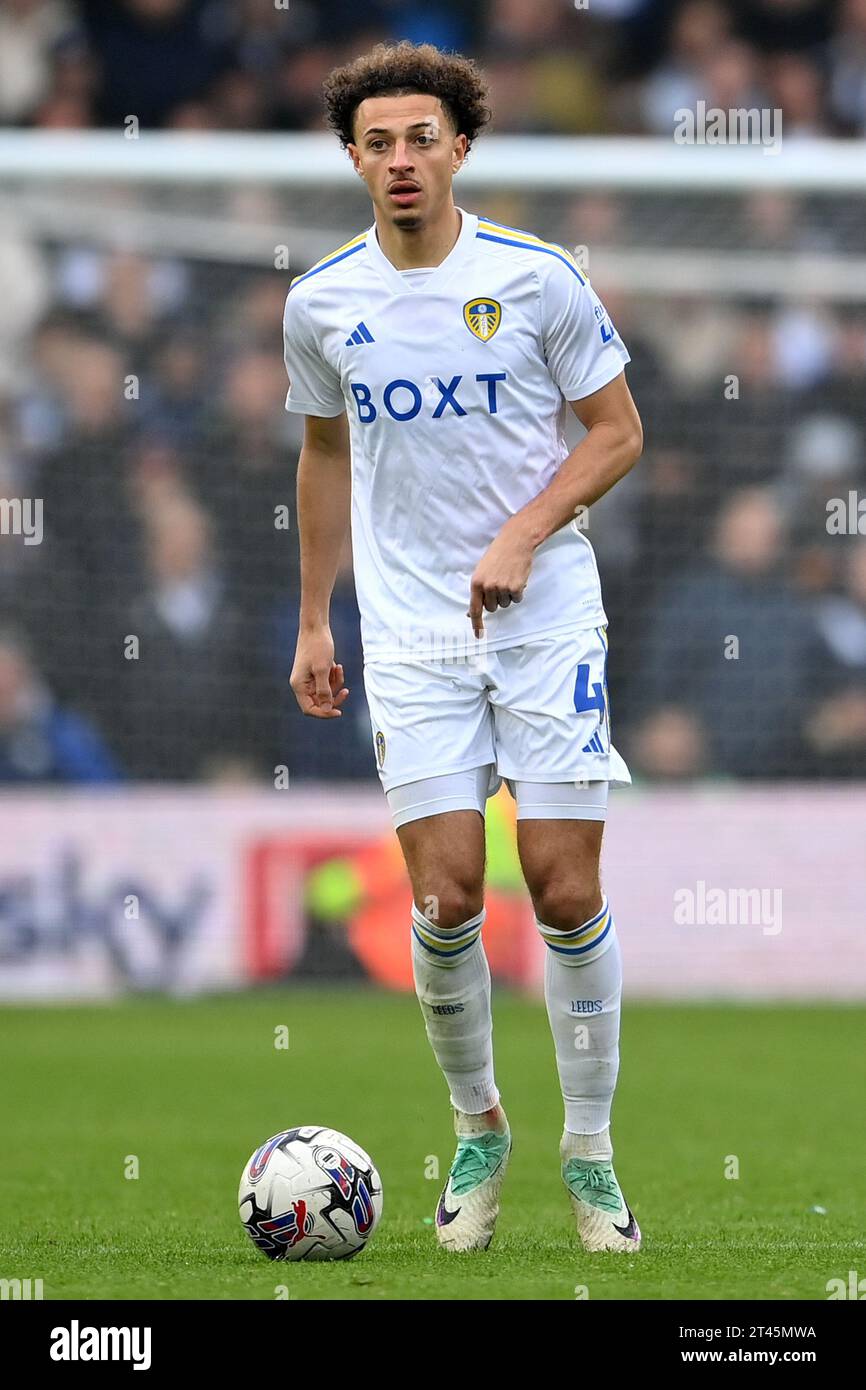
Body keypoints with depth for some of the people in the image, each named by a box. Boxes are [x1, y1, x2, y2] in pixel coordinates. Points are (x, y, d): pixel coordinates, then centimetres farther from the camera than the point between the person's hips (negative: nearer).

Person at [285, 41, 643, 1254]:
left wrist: (524, 535, -13)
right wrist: (314, 621, 17)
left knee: (567, 892, -4)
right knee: (446, 899, -7)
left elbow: (617, 434, 1)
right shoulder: (321, 303, 3)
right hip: (412, 639, 2)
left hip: (547, 617, -2)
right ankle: (478, 1130, 14)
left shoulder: (537, 278, -5)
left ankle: (590, 1152, 9)